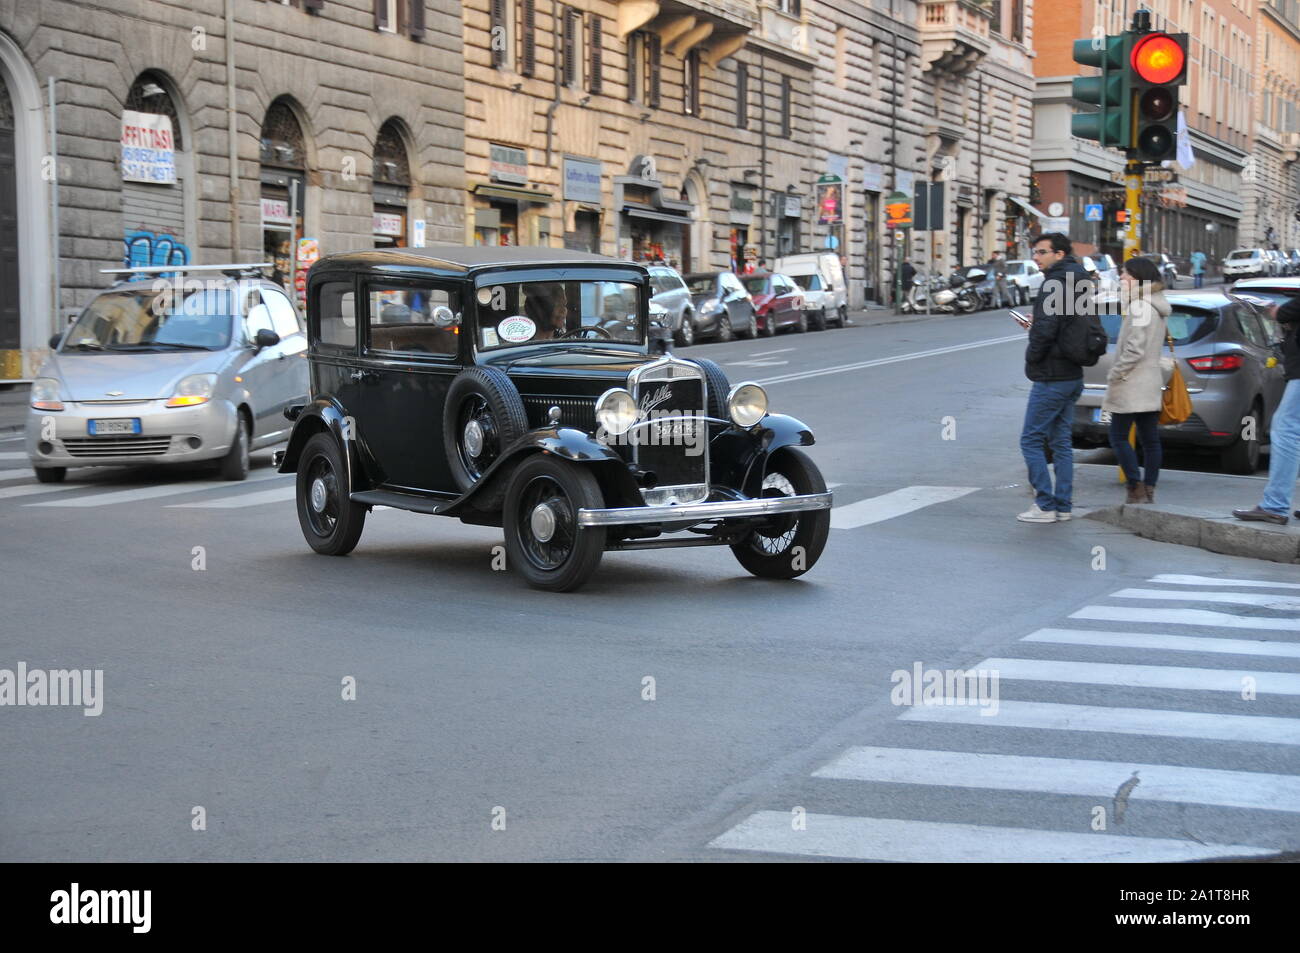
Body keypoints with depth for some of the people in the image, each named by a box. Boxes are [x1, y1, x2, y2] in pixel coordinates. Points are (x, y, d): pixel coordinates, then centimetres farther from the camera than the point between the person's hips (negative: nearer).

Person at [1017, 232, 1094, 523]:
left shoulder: (1055, 284, -16)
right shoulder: (1078, 283, 14)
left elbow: (1045, 328, -25)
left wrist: (1032, 357, -9)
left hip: (1051, 376, -9)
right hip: (1072, 375, 9)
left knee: (1031, 439, -3)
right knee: (1060, 441, 13)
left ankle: (1045, 505, -4)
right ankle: (1063, 506, 14)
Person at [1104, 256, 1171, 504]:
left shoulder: (1139, 307, -16)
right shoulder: (1157, 307, 16)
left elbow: (1134, 349, -20)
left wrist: (1114, 375, -13)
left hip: (1132, 384, -10)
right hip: (1150, 383, 10)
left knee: (1118, 437, -4)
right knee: (1150, 439, 8)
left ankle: (1136, 488, -8)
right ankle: (1148, 490, 11)